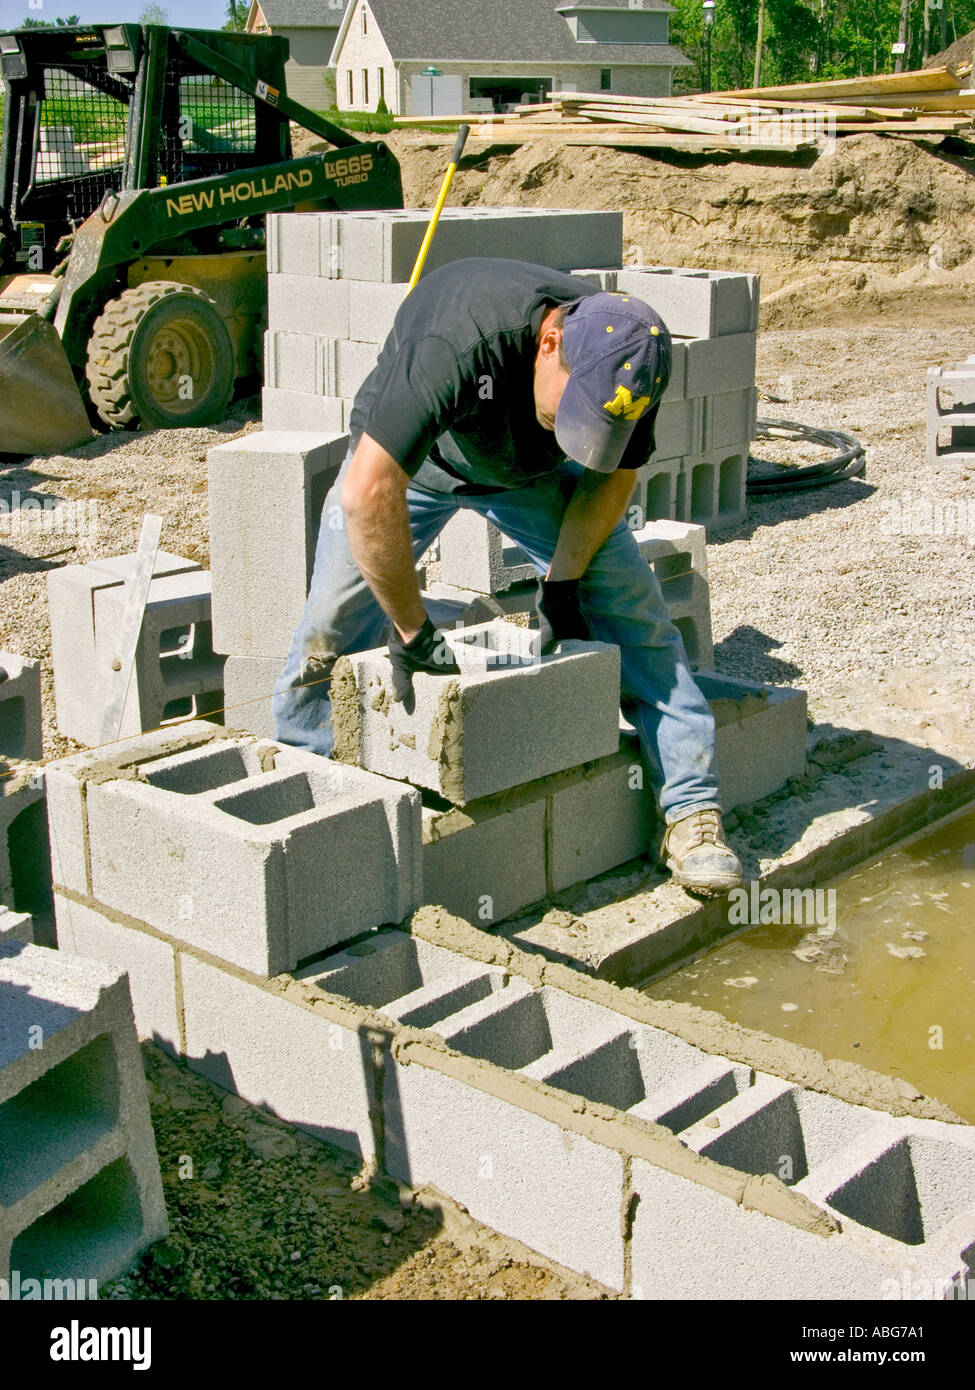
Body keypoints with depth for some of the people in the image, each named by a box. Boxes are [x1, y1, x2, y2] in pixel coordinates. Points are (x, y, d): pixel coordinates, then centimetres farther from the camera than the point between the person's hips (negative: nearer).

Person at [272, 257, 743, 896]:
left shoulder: (627, 363, -28)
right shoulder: (457, 339, -43)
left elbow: (614, 474, -7)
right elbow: (368, 493, -45)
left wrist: (562, 583, -17)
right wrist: (413, 630, -38)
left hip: (534, 471, 3)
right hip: (408, 459, -3)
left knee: (633, 610, -11)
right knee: (332, 635, -12)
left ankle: (691, 810, -5)